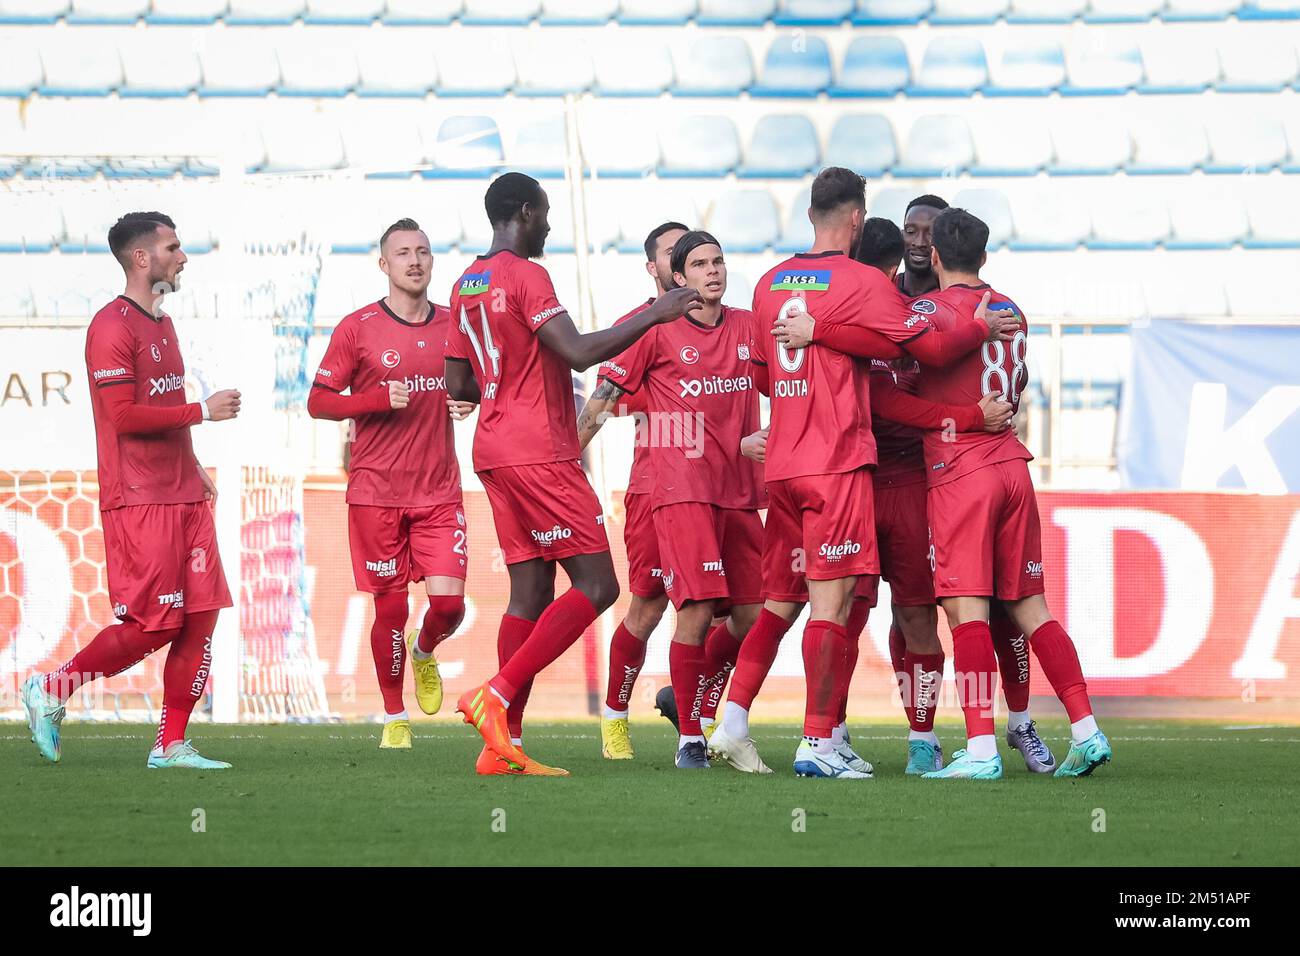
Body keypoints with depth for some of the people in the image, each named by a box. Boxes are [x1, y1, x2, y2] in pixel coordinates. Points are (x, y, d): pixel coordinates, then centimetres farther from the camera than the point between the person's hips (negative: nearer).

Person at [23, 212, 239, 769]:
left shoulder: (161, 324, 18)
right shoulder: (113, 326, -12)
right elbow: (123, 415, -19)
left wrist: (194, 468, 16)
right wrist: (203, 412, -15)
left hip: (184, 494, 9)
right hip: (139, 500, -9)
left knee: (201, 617, 2)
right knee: (152, 627, -10)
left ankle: (171, 745, 5)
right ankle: (50, 691, 7)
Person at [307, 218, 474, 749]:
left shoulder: (452, 326, 8)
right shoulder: (357, 328, -2)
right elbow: (318, 401, -1)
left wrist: (468, 402, 0)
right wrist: (378, 399, -16)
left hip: (439, 491, 2)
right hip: (376, 491, -2)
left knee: (449, 601, -9)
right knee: (390, 609, 1)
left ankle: (424, 653, 27)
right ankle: (394, 719, 18)